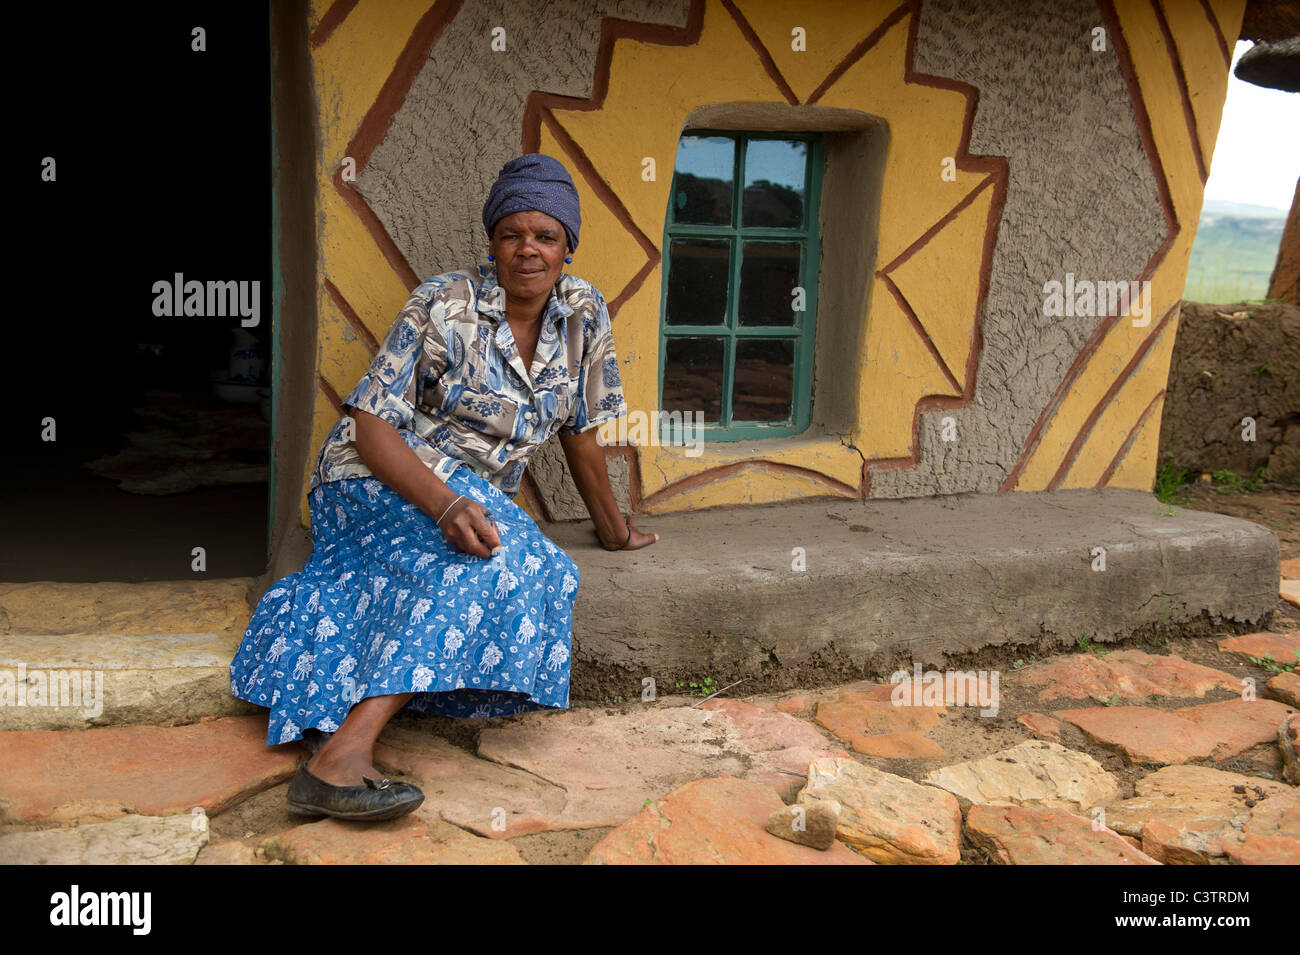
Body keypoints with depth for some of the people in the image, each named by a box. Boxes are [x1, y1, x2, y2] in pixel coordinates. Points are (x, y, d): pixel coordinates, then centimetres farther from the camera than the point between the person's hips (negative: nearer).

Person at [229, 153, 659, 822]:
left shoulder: (584, 312, 1)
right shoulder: (443, 307, -14)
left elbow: (579, 430, 11)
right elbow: (372, 423, -18)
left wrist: (615, 531, 18)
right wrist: (445, 504, -34)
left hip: (468, 493, 6)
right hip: (380, 476, -6)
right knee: (497, 561, -34)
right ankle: (340, 759, -43)